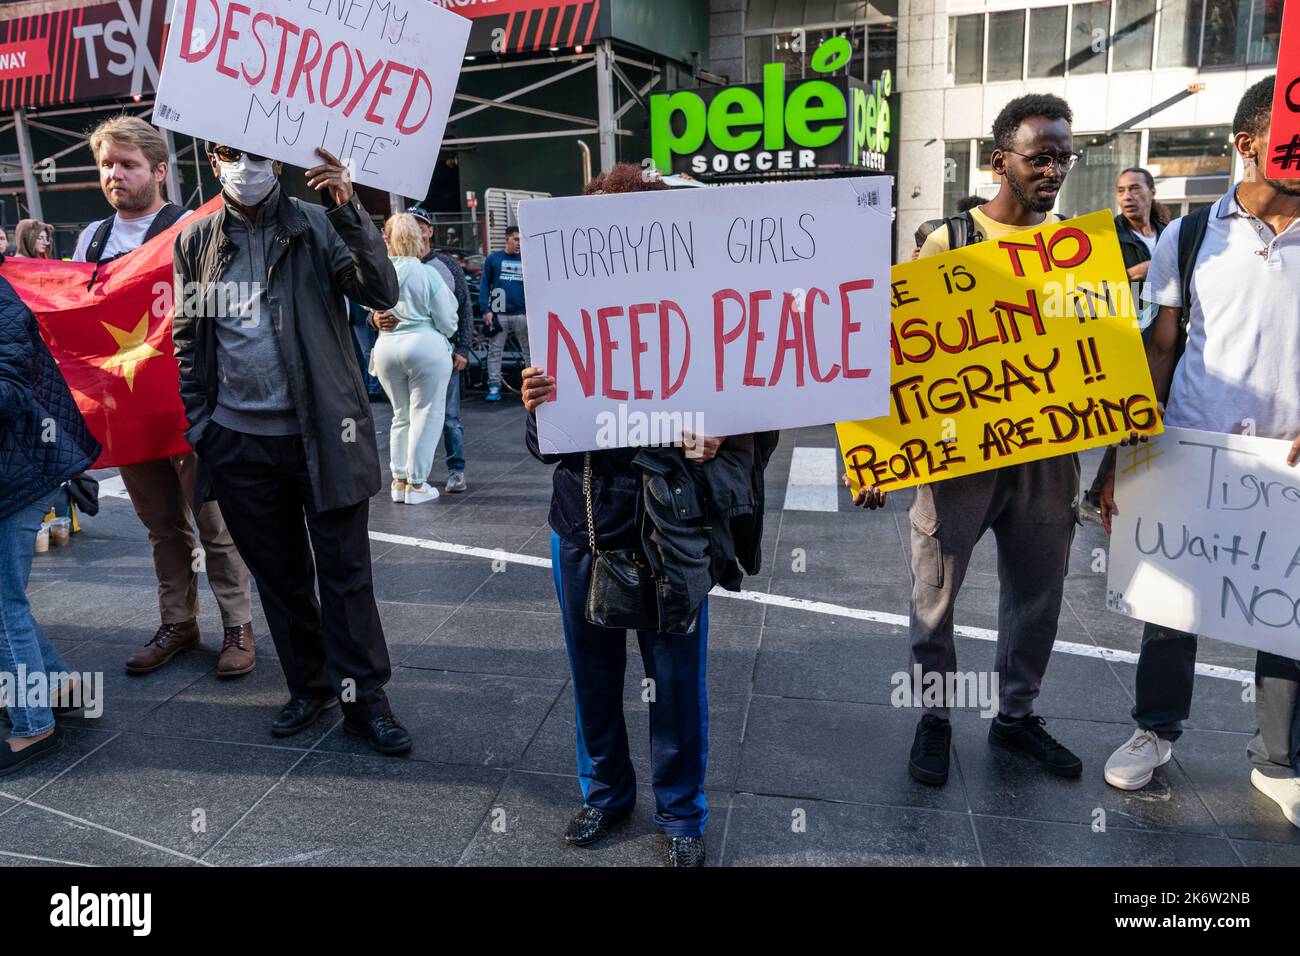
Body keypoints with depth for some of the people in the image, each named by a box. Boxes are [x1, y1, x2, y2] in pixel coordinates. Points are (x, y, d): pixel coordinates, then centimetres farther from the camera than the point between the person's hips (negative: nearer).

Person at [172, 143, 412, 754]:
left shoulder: (317, 226, 0)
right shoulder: (196, 240, 8)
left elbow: (381, 293, -13)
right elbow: (187, 340, 12)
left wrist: (350, 210, -21)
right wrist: (198, 425, 5)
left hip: (322, 433, -3)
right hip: (239, 441, 3)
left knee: (345, 572, 2)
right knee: (278, 575, 13)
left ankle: (364, 698, 13)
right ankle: (309, 686, 29)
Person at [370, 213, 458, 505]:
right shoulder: (427, 274, -9)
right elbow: (447, 322, -5)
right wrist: (443, 337, 15)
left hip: (387, 348, 4)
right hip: (426, 348, -4)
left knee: (401, 416, 17)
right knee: (426, 416, 4)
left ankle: (399, 481, 21)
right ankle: (416, 484, 7)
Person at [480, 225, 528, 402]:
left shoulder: (526, 260, 8)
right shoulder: (493, 258, 6)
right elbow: (484, 284, 4)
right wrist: (485, 310, -6)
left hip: (522, 314, 0)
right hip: (498, 313, 0)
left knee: (529, 351, 2)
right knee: (494, 351, 4)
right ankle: (494, 387, 11)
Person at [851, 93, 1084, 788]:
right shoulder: (949, 241, -5)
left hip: (1047, 450, 4)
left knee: (1037, 593, 14)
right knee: (936, 592, 6)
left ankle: (1016, 714, 35)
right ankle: (935, 718, 27)